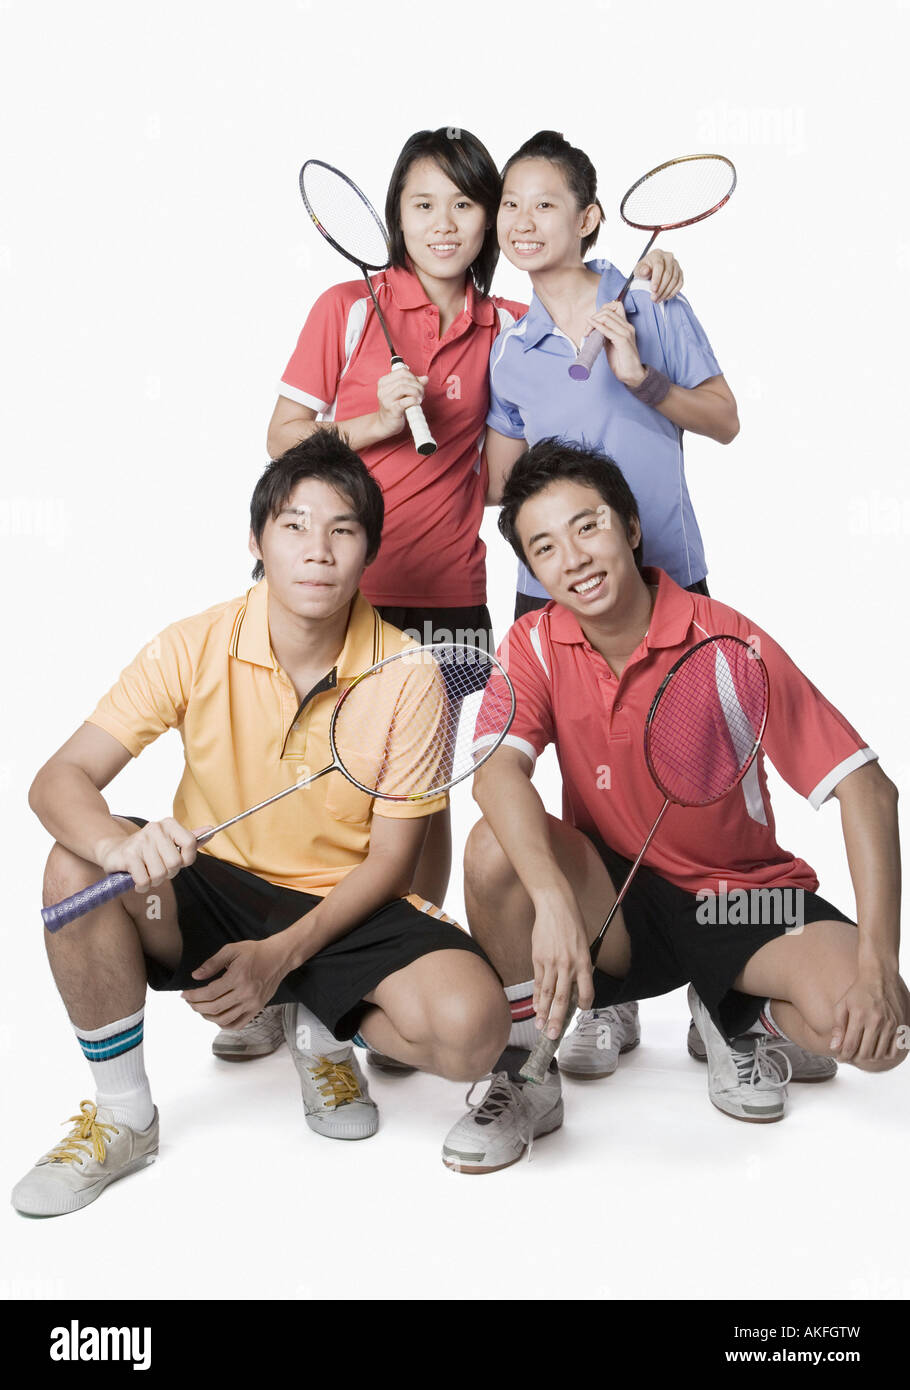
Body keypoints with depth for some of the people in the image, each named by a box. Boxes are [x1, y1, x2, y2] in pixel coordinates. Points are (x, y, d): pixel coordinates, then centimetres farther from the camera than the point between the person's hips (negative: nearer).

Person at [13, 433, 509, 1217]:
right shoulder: (196, 648, -12)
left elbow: (391, 858, -8)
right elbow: (60, 780, -16)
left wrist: (282, 954, -21)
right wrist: (119, 844, -39)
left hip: (345, 908, -1)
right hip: (208, 894, 1)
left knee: (470, 1024, -28)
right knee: (79, 867, -29)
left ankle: (326, 1034, 9)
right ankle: (123, 1120, -5)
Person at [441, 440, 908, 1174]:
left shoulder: (730, 644, -17)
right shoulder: (535, 645, -8)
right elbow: (497, 771, -25)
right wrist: (552, 898, -44)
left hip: (745, 894, -1)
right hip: (617, 898, 1)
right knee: (497, 847, -29)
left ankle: (742, 1018, 9)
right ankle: (525, 1076, -7)